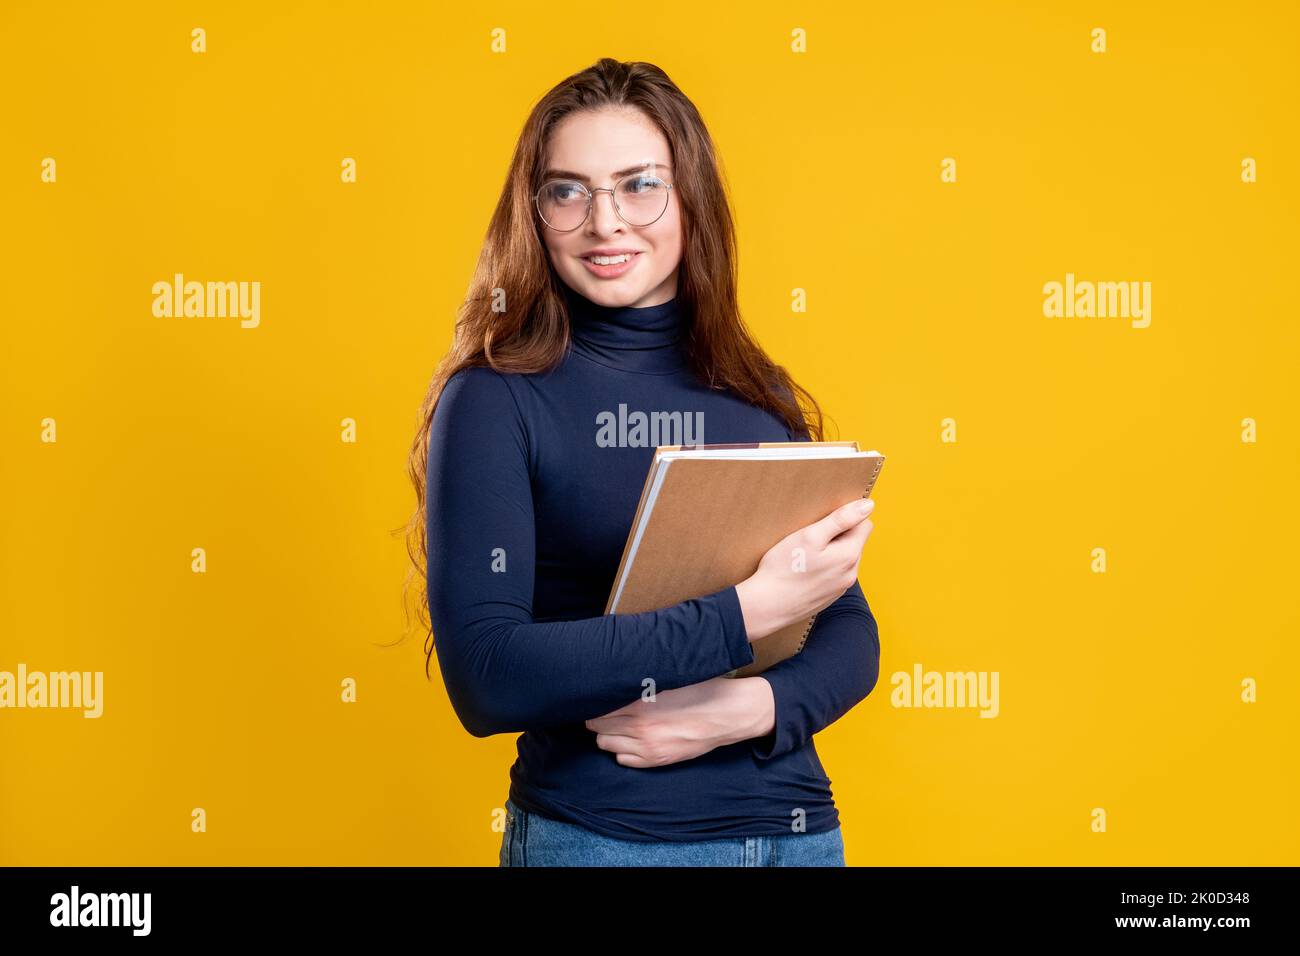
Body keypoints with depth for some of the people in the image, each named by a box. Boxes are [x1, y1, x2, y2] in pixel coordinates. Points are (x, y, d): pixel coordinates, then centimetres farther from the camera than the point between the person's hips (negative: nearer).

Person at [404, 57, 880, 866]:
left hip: (797, 826, 4)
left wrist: (751, 707, -17)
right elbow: (485, 679, -19)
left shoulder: (761, 395, 2)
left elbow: (851, 635, 3)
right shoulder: (494, 399, -10)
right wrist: (749, 610, -23)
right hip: (597, 835, -3)